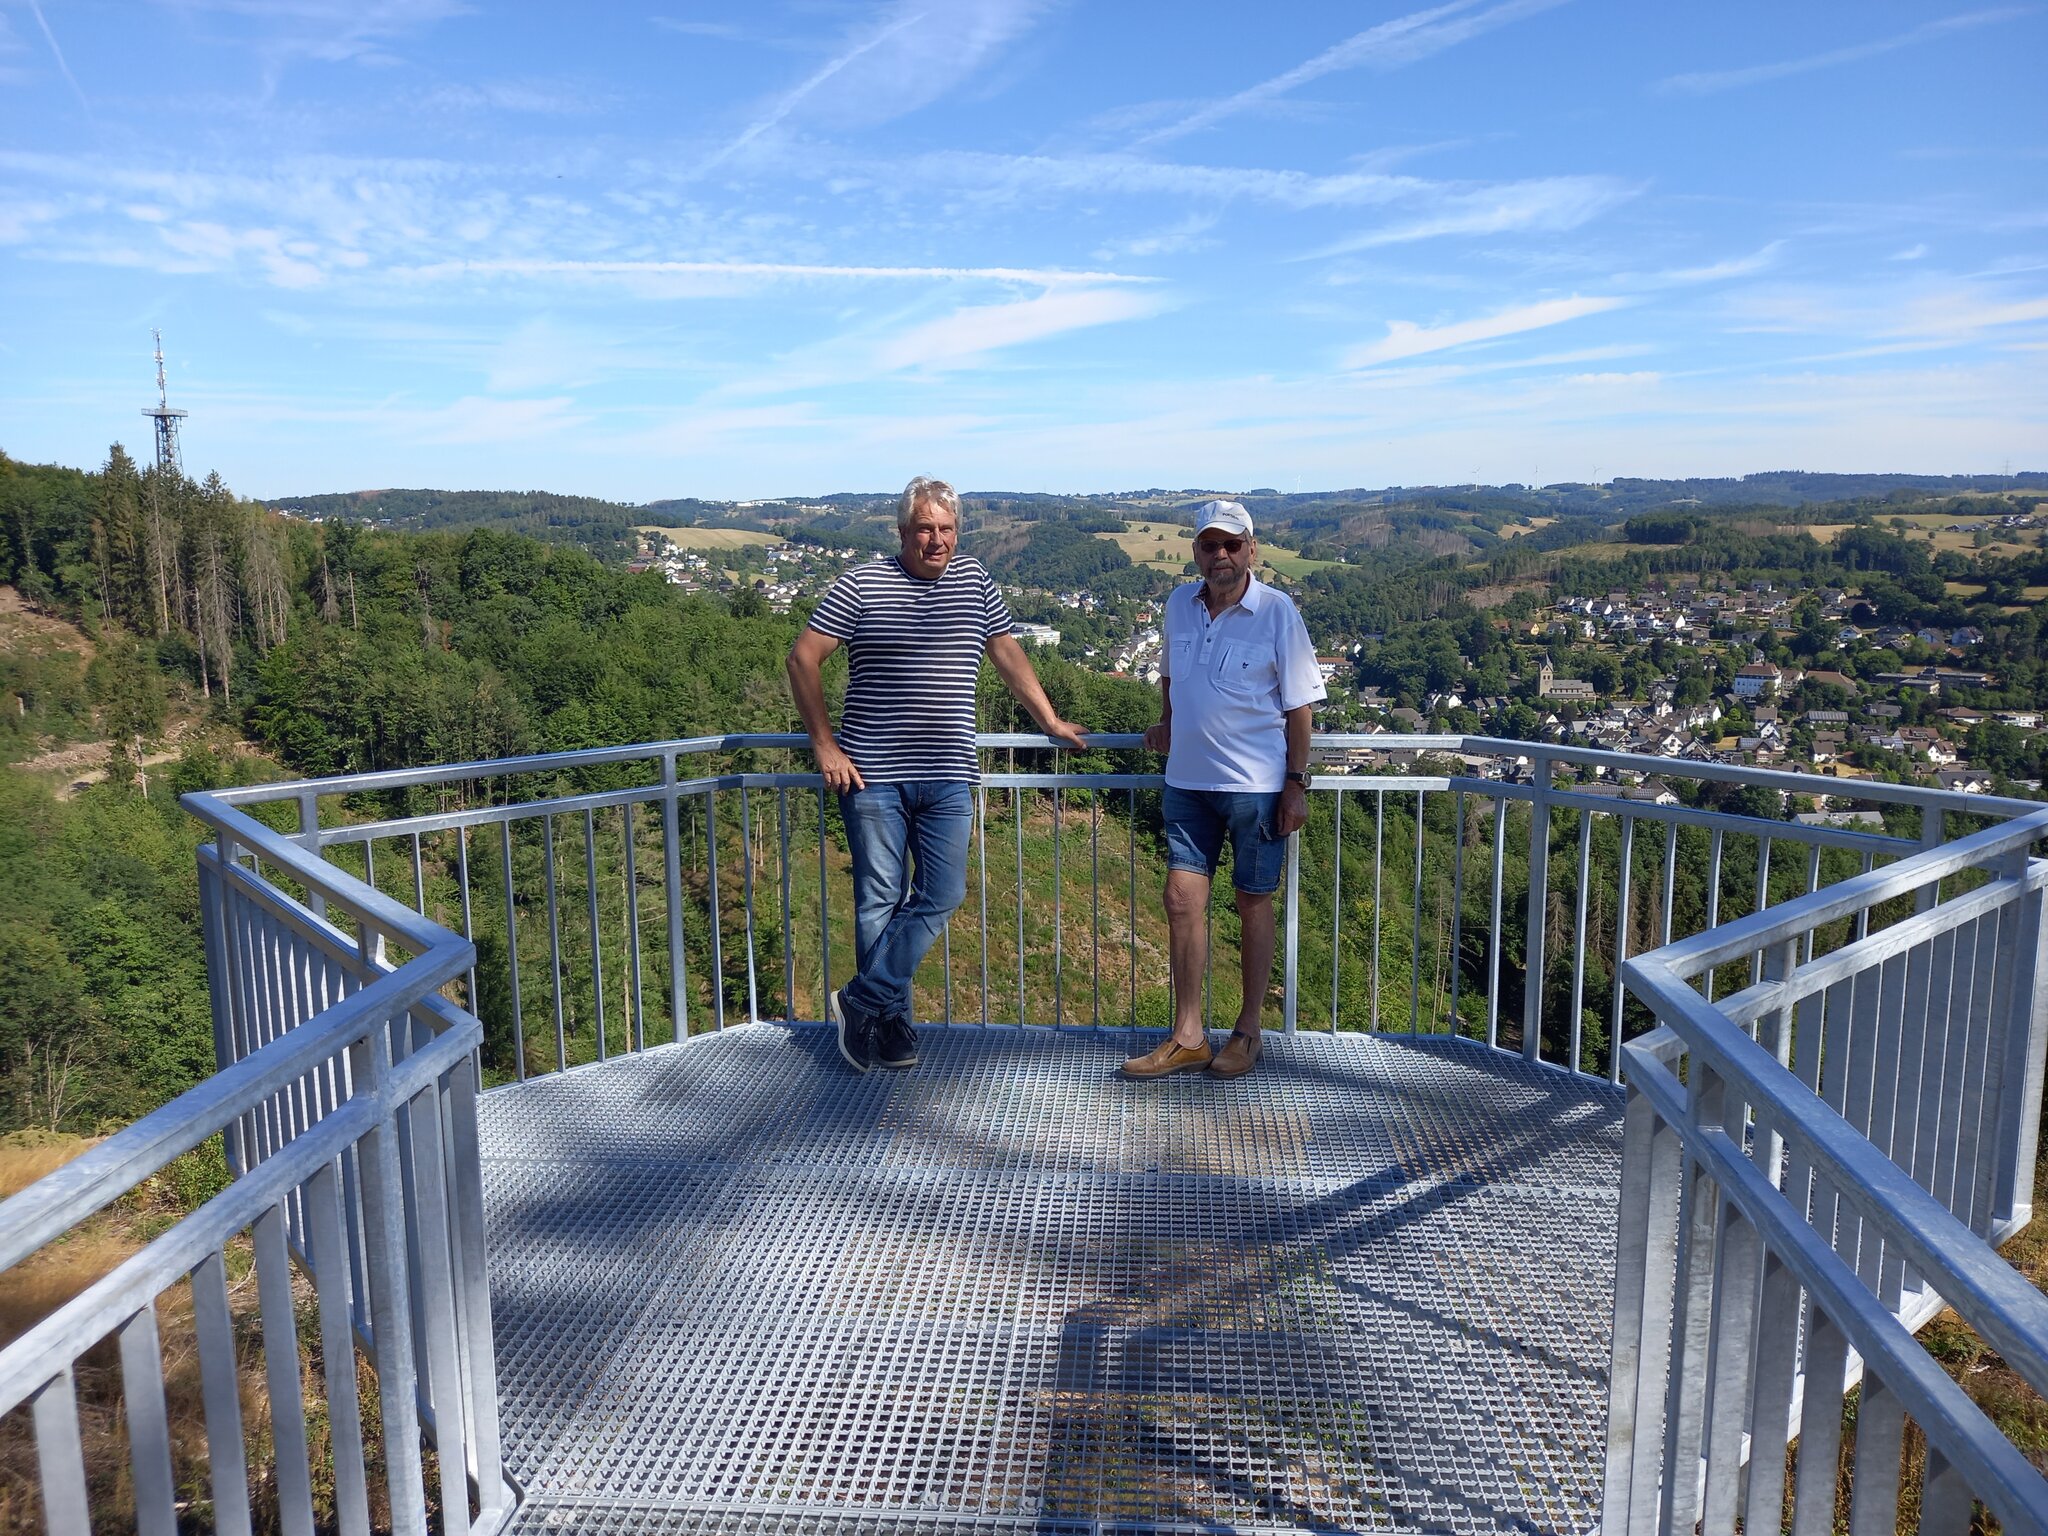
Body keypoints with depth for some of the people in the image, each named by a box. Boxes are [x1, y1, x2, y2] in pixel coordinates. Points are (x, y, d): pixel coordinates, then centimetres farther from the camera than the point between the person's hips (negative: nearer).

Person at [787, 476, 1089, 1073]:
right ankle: (890, 1021, 15)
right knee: (881, 899, 2)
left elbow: (1007, 652, 21)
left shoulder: (973, 580, 11)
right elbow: (803, 657, 0)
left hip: (948, 777, 4)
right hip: (873, 775, -3)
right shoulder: (861, 584, -1)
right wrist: (824, 745, -4)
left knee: (941, 896, -1)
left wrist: (1050, 721, 20)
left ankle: (860, 1002, 10)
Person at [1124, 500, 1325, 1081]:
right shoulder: (1179, 604, 5)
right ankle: (1187, 1037, 10)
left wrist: (1297, 783, -8)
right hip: (1187, 780, 4)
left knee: (1253, 902, 8)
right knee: (1182, 898, 1)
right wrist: (1167, 722, 12)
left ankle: (1248, 1031, 22)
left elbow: (1299, 705, -6)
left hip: (1256, 786, -4)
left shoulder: (1277, 612, -8)